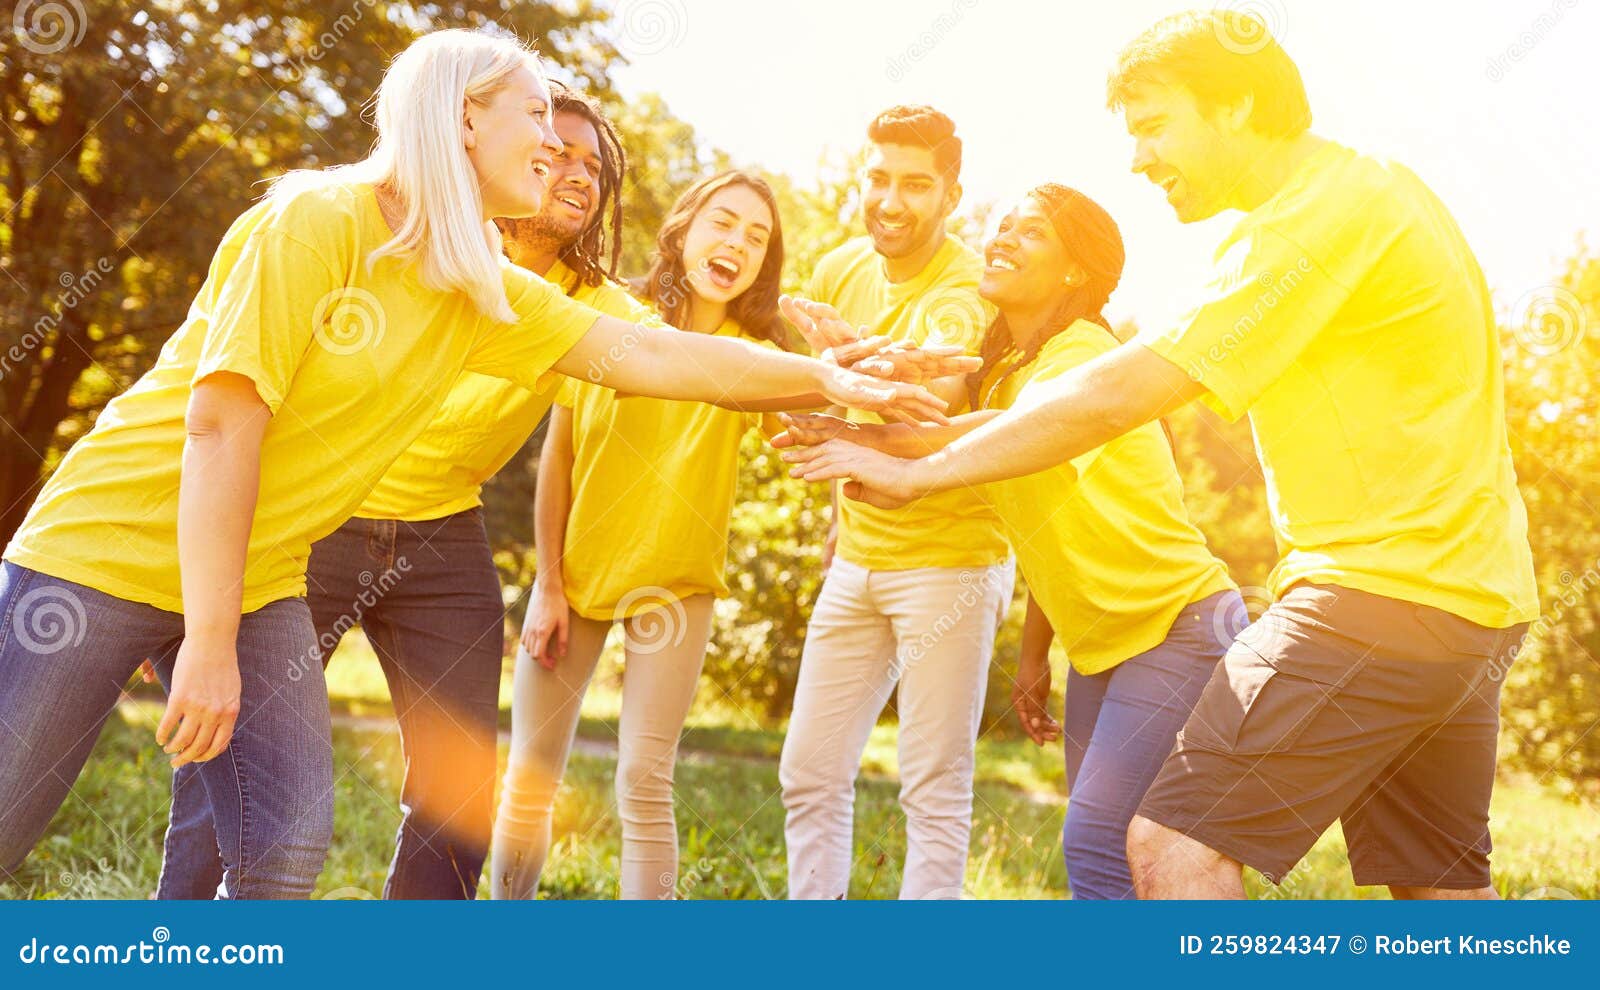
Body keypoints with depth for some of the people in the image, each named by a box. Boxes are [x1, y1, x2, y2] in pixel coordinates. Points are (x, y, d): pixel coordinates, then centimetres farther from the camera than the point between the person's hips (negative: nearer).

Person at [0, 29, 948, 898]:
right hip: (113, 542, -6)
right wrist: (208, 643, -21)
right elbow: (222, 420, -21)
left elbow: (647, 354, 9)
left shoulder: (489, 295, 4)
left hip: (256, 576, 7)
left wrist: (826, 378, 7)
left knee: (289, 846, -4)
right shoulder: (321, 219, -17)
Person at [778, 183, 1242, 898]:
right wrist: (1034, 654, 14)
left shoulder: (1086, 352, -15)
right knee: (1097, 844, 9)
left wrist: (870, 437, -41)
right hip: (1100, 648, 9)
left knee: (1095, 842, -16)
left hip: (1177, 623, -9)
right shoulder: (1000, 375, 12)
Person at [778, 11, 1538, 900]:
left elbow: (1113, 399, -16)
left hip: (1386, 587, -10)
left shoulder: (1321, 219, -15)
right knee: (1441, 890, 15)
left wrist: (919, 469, -7)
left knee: (1176, 842, -11)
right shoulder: (1376, 190, 17)